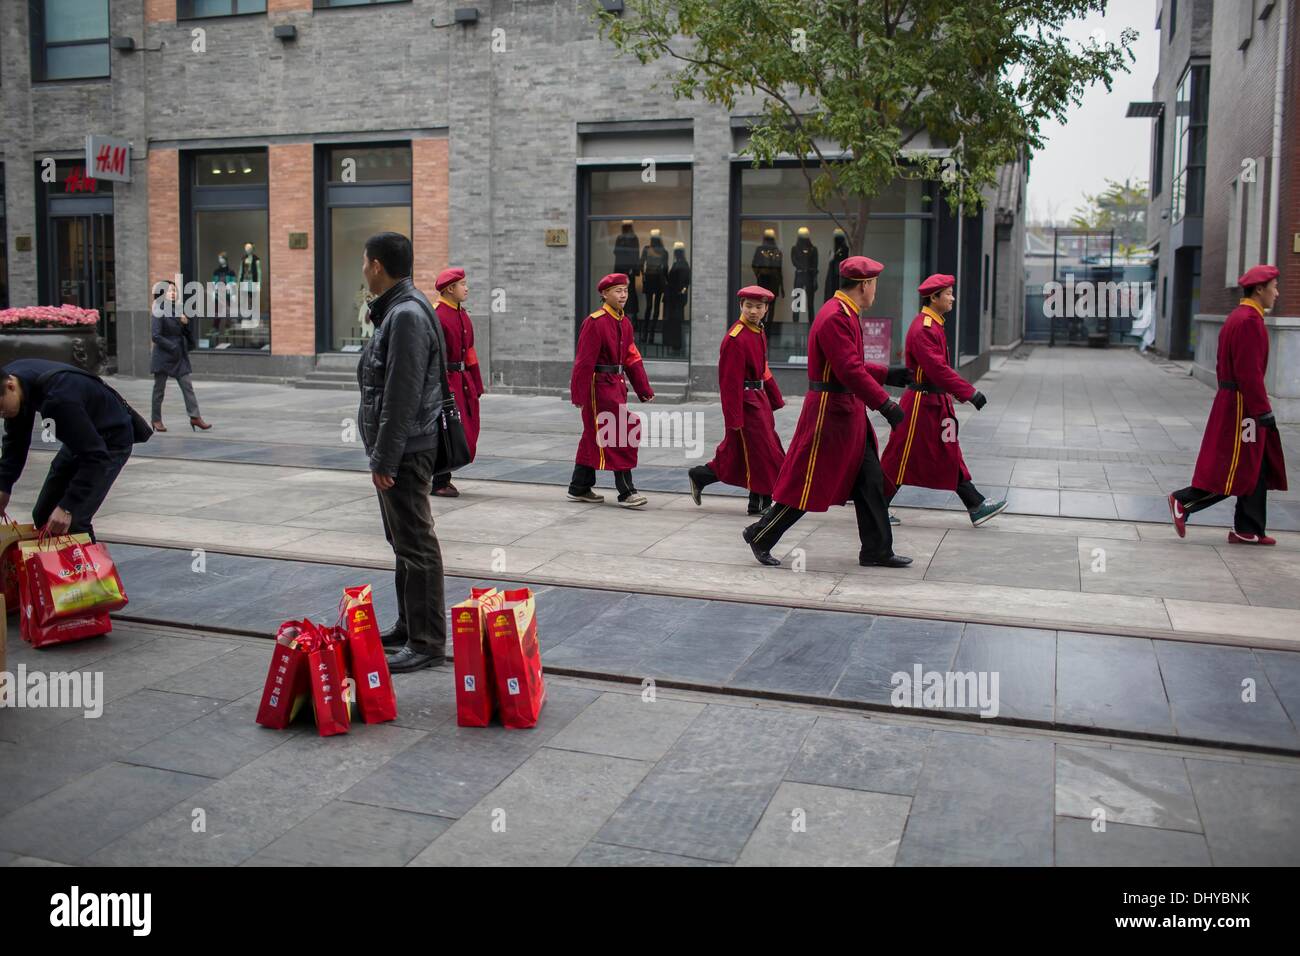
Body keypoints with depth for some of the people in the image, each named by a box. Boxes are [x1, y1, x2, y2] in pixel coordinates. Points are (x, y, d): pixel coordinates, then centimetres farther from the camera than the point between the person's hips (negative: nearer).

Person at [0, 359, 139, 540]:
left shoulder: (58, 398, -38)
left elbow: (95, 455, -33)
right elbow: (16, 439, 4)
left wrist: (67, 507, -34)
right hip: (79, 438, 9)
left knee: (73, 522, -18)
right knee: (42, 515, 10)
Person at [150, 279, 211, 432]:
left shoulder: (178, 310, 9)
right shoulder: (159, 312, -10)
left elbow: (188, 333, 15)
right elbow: (156, 336, -15)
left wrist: (186, 323, -6)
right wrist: (172, 347, -18)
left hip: (179, 356, 6)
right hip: (163, 355, -6)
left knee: (187, 386, -1)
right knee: (159, 388, 5)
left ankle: (195, 417, -1)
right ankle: (157, 420, 13)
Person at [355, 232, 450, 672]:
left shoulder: (407, 315, -18)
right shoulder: (397, 310, 15)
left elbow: (402, 397, -23)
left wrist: (385, 458, -21)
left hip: (405, 453, -11)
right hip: (397, 450, 11)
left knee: (416, 546, -5)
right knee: (404, 542, 18)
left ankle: (426, 643, 2)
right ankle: (408, 629, 30)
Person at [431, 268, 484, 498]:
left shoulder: (462, 314, 15)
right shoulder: (436, 315, -13)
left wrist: (476, 383, 16)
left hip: (463, 380, 9)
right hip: (445, 380, -9)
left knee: (468, 430, 11)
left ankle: (443, 476, 23)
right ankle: (439, 482, 6)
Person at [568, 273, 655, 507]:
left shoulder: (624, 323, 11)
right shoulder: (595, 321, -13)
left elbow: (632, 359, 13)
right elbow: (584, 361, -16)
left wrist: (645, 390, 8)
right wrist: (580, 395, -17)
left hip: (616, 384, 9)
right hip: (599, 385, -8)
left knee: (594, 436, 14)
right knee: (618, 435, -9)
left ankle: (579, 488, 23)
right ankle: (626, 493, -4)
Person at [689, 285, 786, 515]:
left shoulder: (759, 333, 11)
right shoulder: (735, 338, -18)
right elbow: (730, 382, -19)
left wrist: (776, 399, 19)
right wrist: (735, 417, -20)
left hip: (759, 400, 9)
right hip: (745, 401, -9)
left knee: (737, 451, 14)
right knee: (762, 451, -2)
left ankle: (700, 475, 26)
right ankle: (760, 503, 10)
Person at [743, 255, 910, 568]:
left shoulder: (844, 314, 14)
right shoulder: (835, 317, -19)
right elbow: (850, 371, -27)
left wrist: (887, 373, 20)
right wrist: (886, 404, -28)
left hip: (848, 411, 10)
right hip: (830, 411, -10)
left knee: (870, 481, 9)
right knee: (809, 483, -1)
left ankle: (877, 550, 17)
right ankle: (760, 536, 14)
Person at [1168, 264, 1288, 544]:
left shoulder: (1237, 318, 15)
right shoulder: (1249, 321, -17)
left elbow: (1223, 366, 19)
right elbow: (1249, 373, -23)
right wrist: (1263, 410, -20)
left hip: (1231, 403, 11)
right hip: (1242, 407, -11)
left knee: (1258, 470, 12)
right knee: (1237, 472, -4)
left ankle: (1249, 531, 16)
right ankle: (1183, 502, 4)